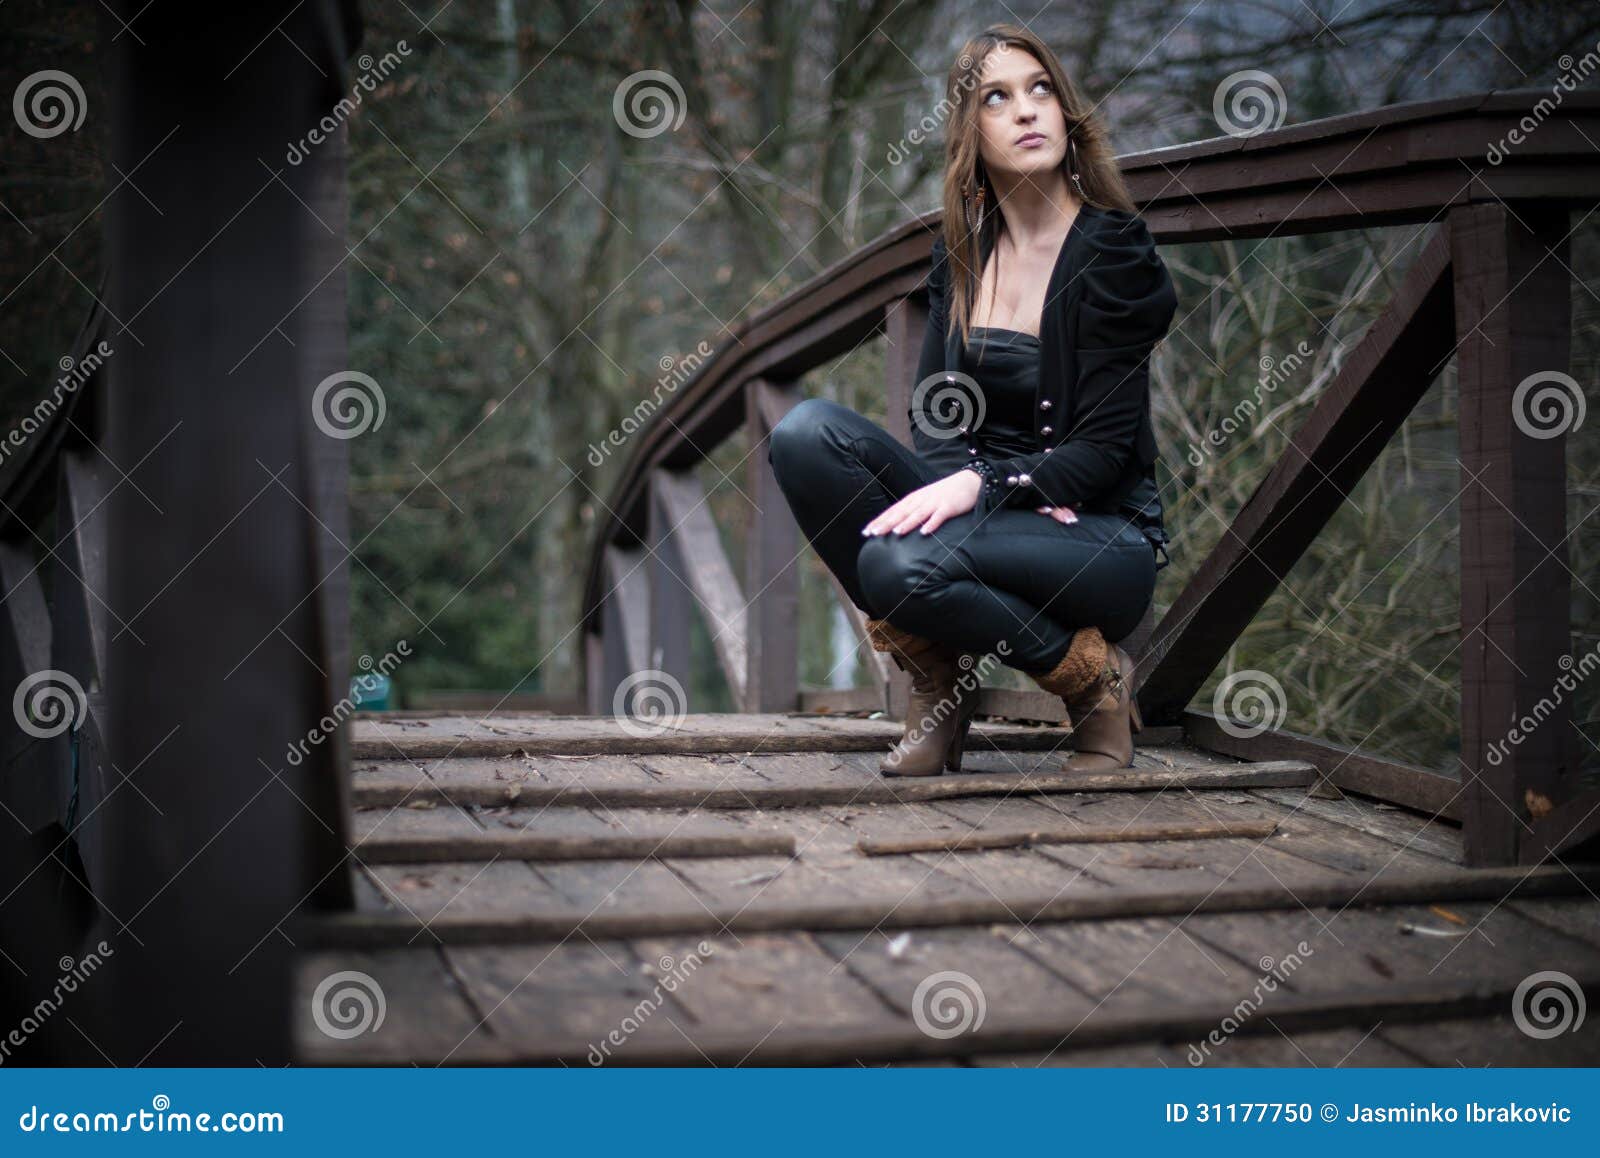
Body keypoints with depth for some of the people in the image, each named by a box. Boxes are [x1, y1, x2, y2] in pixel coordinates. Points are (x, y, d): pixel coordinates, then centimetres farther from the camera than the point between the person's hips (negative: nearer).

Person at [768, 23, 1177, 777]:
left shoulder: (1113, 250, -8)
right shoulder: (961, 252, 8)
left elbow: (1103, 451, -13)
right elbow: (932, 413, 4)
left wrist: (985, 486, -27)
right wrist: (973, 480, -18)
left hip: (1102, 538, -5)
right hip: (988, 510, 5)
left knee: (901, 562, -35)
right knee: (807, 432, -19)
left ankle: (1095, 679, -7)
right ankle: (935, 677, -7)